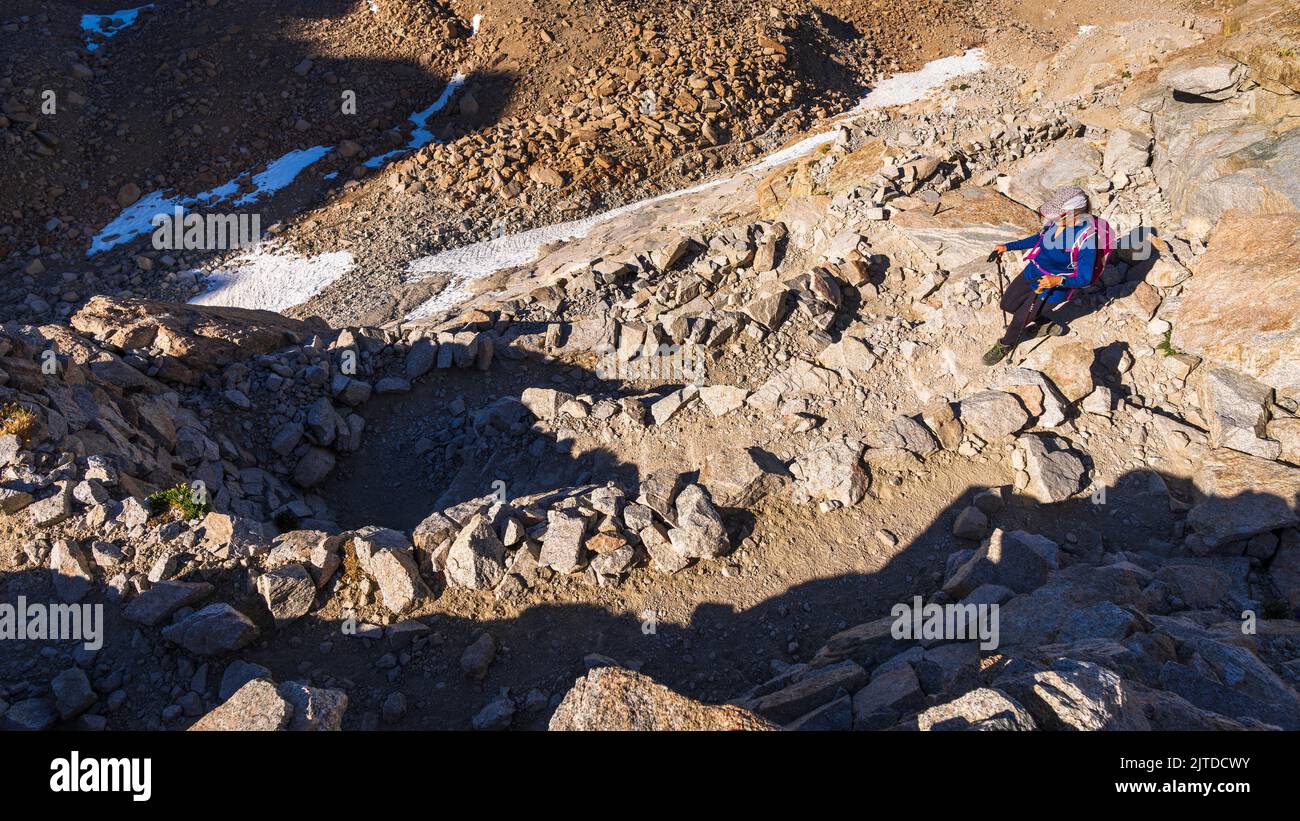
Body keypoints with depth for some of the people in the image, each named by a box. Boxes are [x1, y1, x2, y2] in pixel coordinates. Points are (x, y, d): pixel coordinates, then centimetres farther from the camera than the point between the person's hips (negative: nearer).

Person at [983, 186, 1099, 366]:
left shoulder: (1085, 239, -31)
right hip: (1034, 270, 7)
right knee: (1007, 304, 12)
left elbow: (1084, 278, -24)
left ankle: (1006, 345, 28)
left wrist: (1057, 281, -41)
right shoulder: (1056, 221, -13)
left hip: (1056, 285, -7)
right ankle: (1046, 323, 32)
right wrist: (1008, 247, 7)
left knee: (1020, 318, -4)